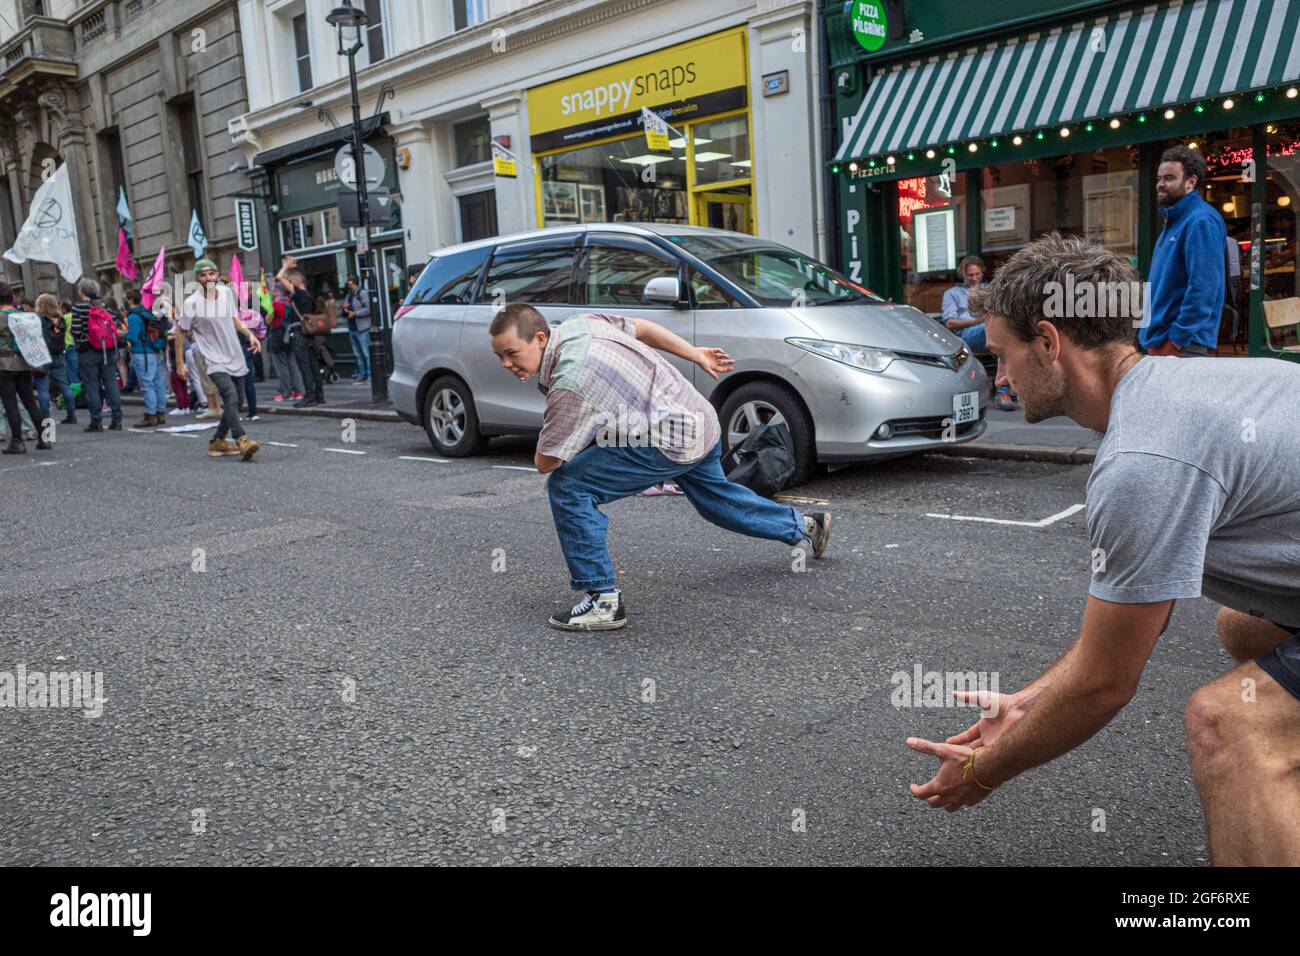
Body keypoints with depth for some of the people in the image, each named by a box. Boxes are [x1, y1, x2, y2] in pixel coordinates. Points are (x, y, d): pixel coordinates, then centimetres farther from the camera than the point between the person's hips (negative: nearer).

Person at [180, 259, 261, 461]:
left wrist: (250, 334, 6)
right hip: (214, 360, -6)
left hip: (235, 357, 7)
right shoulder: (192, 303, -11)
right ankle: (241, 441, -34)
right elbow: (182, 332, -2)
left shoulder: (227, 292, 4)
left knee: (234, 402, 12)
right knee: (230, 395, -26)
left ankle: (218, 442, 26)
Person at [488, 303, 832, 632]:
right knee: (717, 498, 34)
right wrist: (696, 354, 24)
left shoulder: (569, 385, -26)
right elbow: (641, 327, 14)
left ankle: (603, 601, -11)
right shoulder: (578, 324, 0)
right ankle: (805, 526, 53)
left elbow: (545, 463, -20)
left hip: (672, 443, -10)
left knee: (567, 485, -15)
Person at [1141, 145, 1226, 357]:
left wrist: (1179, 338, -21)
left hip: (1185, 344, -10)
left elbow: (1203, 288, -21)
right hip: (1159, 340, 10)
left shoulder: (1200, 222, -13)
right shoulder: (1173, 220, 17)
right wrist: (1153, 335, 17)